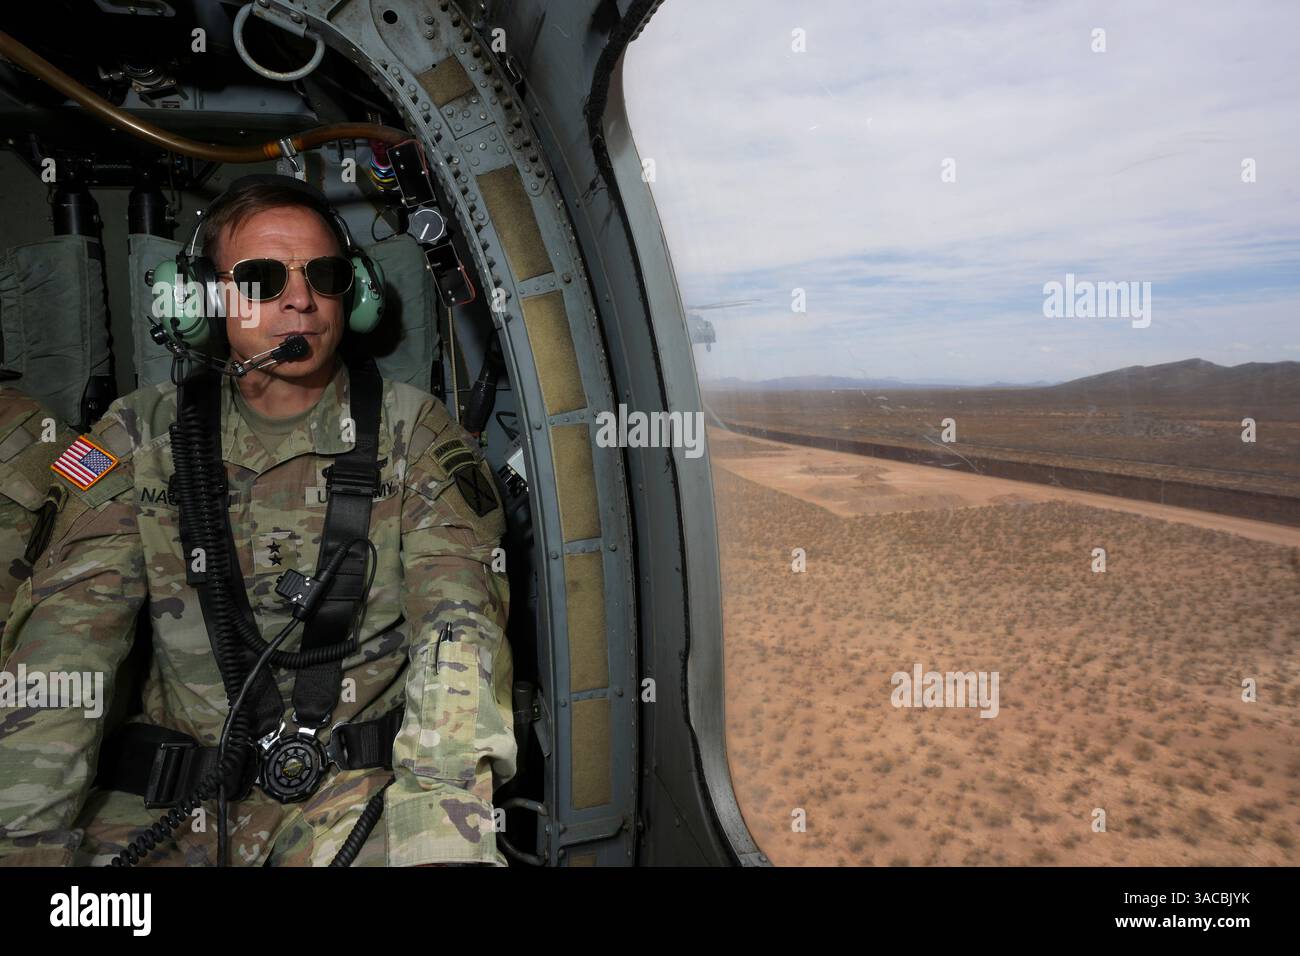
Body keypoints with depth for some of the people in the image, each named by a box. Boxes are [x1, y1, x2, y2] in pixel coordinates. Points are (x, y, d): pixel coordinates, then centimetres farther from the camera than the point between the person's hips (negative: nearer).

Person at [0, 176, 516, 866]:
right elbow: (66, 647, -2)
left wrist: (440, 840, -28)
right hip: (170, 795, 3)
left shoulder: (411, 431, -2)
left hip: (359, 784, -2)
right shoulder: (141, 436, 5)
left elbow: (459, 625, -14)